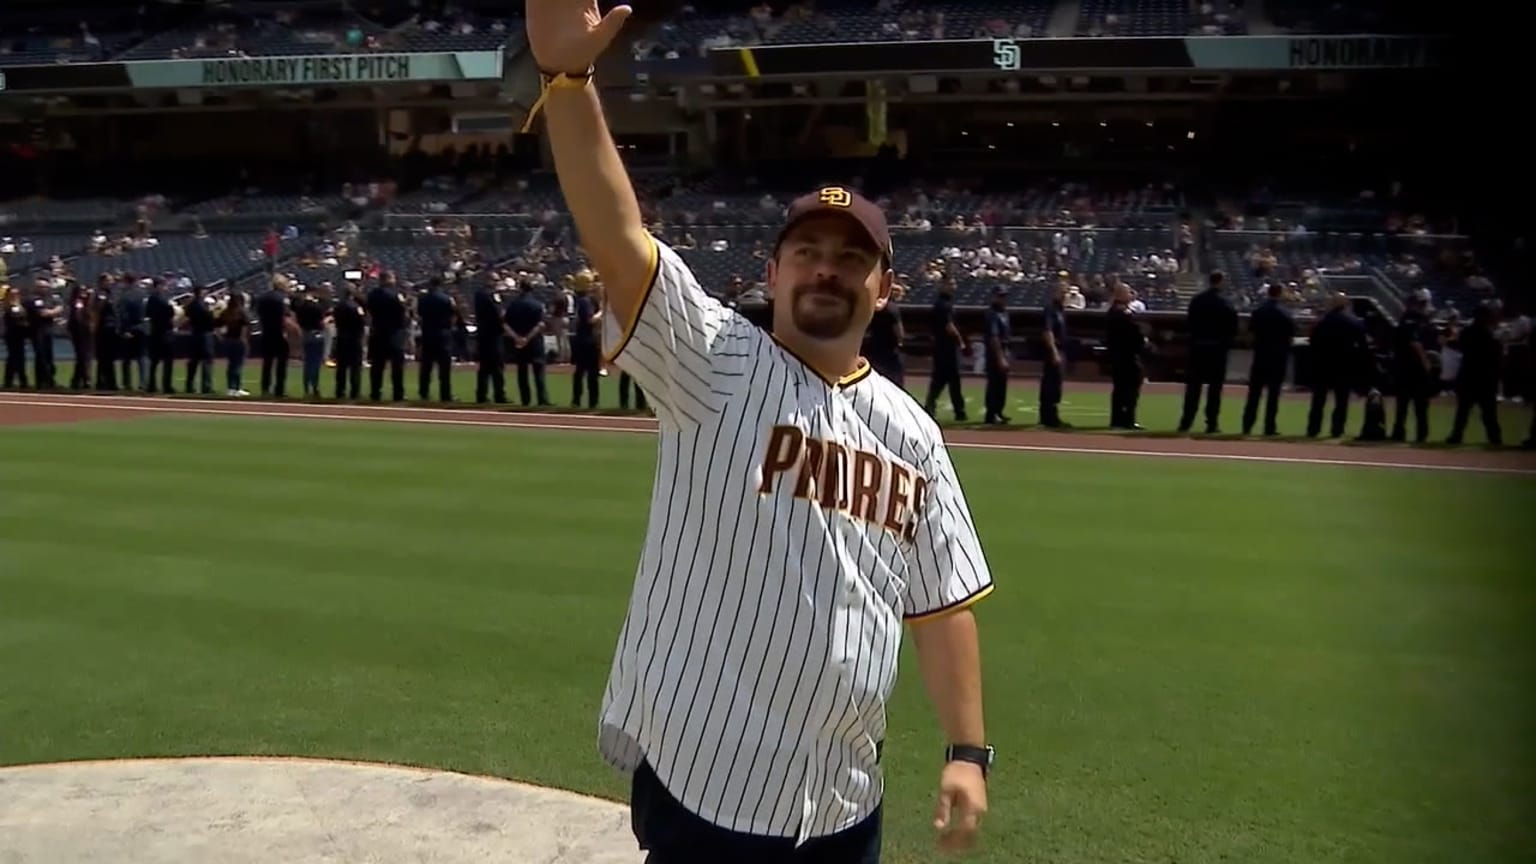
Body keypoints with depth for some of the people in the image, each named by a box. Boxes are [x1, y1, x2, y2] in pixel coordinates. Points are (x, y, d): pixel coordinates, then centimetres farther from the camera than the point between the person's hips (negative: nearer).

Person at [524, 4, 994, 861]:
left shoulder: (912, 433, 5)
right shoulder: (716, 363, -8)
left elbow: (941, 600, 8)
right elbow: (618, 237, -23)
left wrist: (969, 751, 4)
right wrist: (569, 76, -35)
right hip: (701, 782, -4)